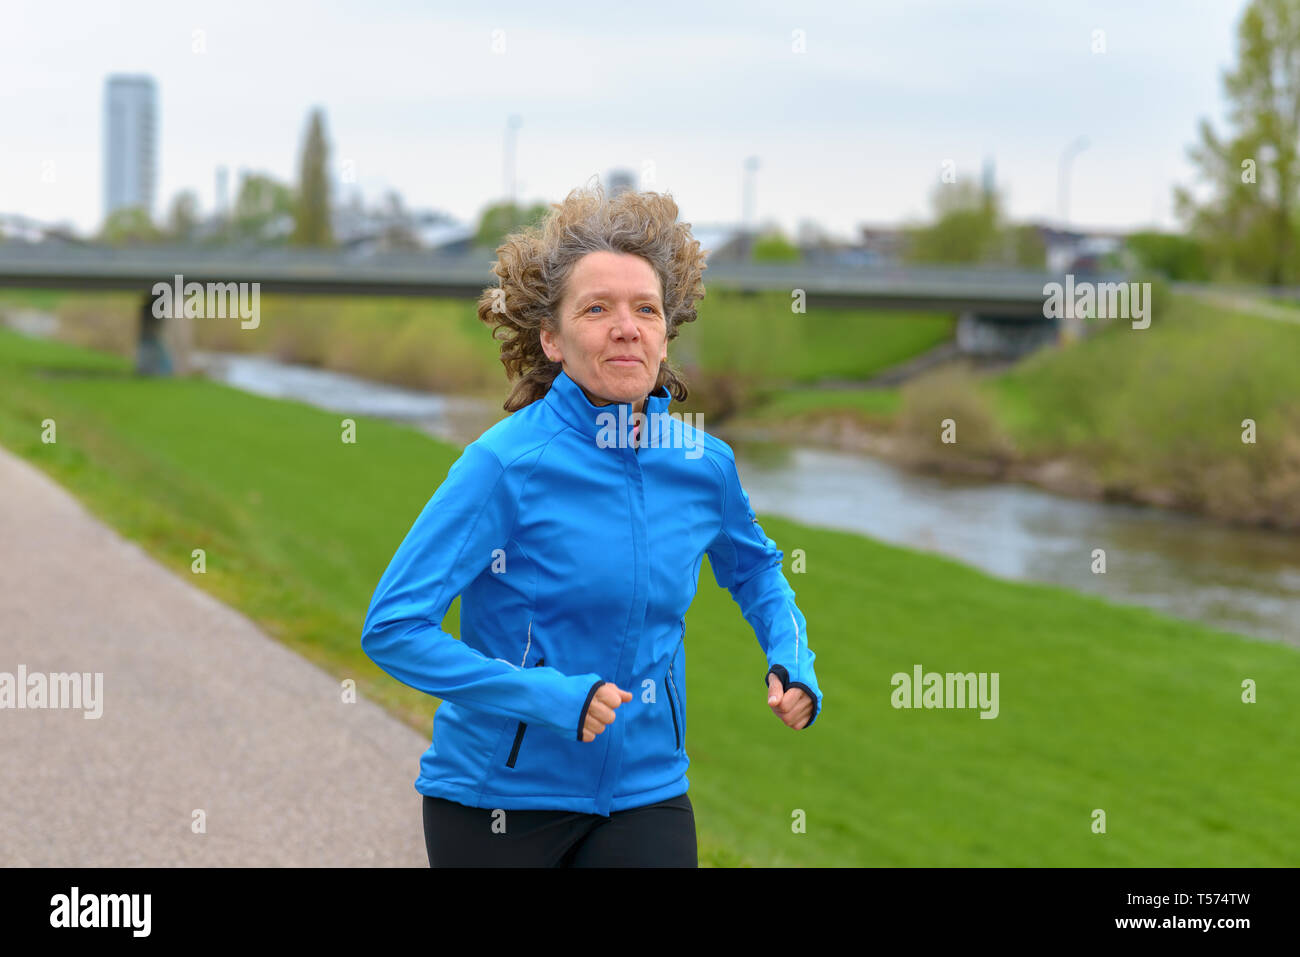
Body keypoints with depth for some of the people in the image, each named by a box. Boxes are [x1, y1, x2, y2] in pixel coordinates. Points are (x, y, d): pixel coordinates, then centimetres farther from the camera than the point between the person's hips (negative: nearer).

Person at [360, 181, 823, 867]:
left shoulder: (705, 464, -1)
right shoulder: (505, 462, -16)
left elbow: (755, 570, 22)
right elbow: (391, 629, -18)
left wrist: (791, 661, 3)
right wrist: (550, 697, -25)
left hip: (646, 796, 3)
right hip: (497, 800, -3)